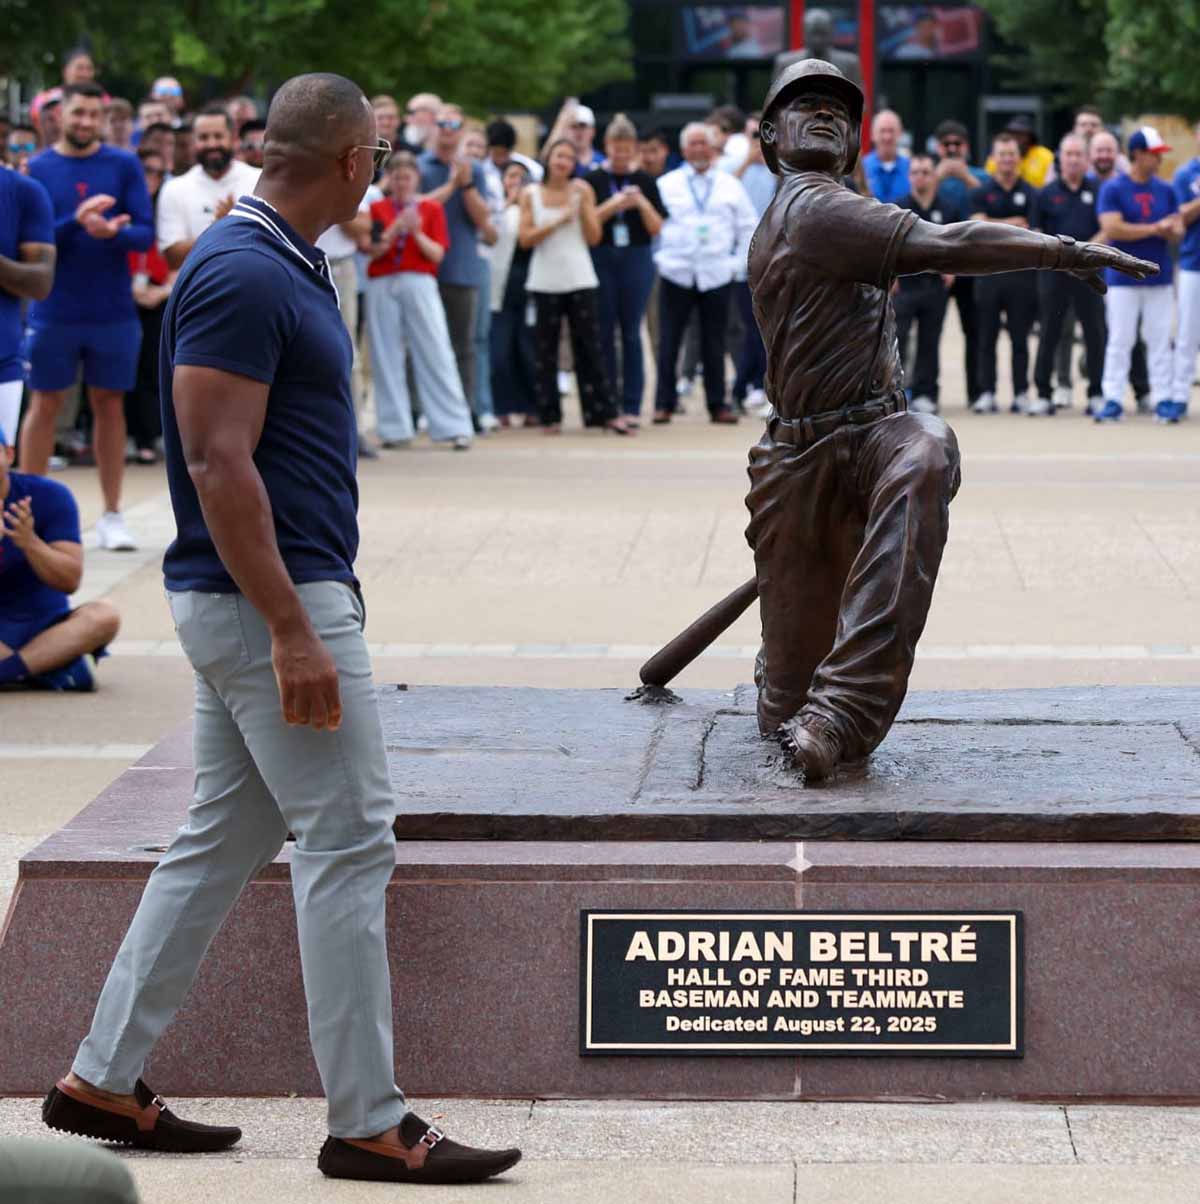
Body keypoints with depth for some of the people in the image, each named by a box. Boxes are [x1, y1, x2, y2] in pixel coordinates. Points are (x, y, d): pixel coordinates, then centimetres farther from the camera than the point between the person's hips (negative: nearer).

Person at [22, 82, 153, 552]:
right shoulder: (37, 169, 0)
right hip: (54, 313, -1)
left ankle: (112, 514, 14)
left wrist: (113, 232, -25)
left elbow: (146, 233, -4)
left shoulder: (124, 166, 1)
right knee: (45, 406, 5)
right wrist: (76, 222, -22)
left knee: (109, 406, 7)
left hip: (113, 311, 1)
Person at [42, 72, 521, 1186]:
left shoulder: (282, 265, 13)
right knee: (347, 843, -7)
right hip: (268, 597, -10)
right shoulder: (241, 276, -18)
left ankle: (104, 1080, 20)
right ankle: (367, 1124, -2)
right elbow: (217, 462, -22)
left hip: (262, 597, 10)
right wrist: (294, 633, -25)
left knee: (223, 838, 14)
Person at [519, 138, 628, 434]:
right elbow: (525, 238, -4)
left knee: (590, 347, -2)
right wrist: (558, 221, -11)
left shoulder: (582, 191, 4)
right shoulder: (531, 194, 4)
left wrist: (583, 205, -10)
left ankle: (604, 412, -1)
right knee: (545, 351, 2)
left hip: (580, 279, 0)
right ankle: (550, 416, 8)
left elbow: (594, 237, 0)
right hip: (545, 281, 0)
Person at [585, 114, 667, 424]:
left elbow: (657, 227, 3)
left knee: (631, 332, 0)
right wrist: (612, 206, -16)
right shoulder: (593, 180, 2)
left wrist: (642, 204, -14)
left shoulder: (645, 181, 5)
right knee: (604, 331, 1)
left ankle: (632, 406, 3)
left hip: (636, 258, 0)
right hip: (601, 258, 0)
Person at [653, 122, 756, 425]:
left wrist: (739, 263, 5)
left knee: (714, 343, 3)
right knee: (669, 342, -2)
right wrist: (658, 258, 0)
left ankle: (718, 405, 8)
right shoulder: (666, 184, 7)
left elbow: (749, 228, 13)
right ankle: (664, 404, 2)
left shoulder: (730, 185, 10)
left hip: (717, 275, 1)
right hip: (676, 274, -1)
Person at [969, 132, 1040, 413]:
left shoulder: (1029, 194, 8)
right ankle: (987, 393, 4)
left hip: (1021, 273, 0)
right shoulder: (981, 193, 8)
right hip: (989, 272, 0)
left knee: (1020, 337, 2)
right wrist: (1013, 224, -7)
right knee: (987, 338, 1)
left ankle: (1021, 393, 6)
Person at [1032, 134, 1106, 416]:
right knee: (1049, 333, 3)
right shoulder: (1048, 193, 7)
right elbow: (1035, 231, 7)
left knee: (1094, 333, 1)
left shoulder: (1096, 192, 7)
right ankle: (1042, 394, 7)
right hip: (1054, 270, 0)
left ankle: (1097, 394, 8)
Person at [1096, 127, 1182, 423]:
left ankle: (1163, 400, 8)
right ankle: (1112, 400, 2)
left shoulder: (1166, 190, 9)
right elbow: (1111, 230, -15)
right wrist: (1155, 228, -13)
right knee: (1119, 341, -1)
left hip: (1160, 278, 4)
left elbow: (1177, 230, 8)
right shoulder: (1113, 190, -4)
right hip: (1123, 280, -4)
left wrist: (1169, 231, -16)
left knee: (1160, 342, 4)